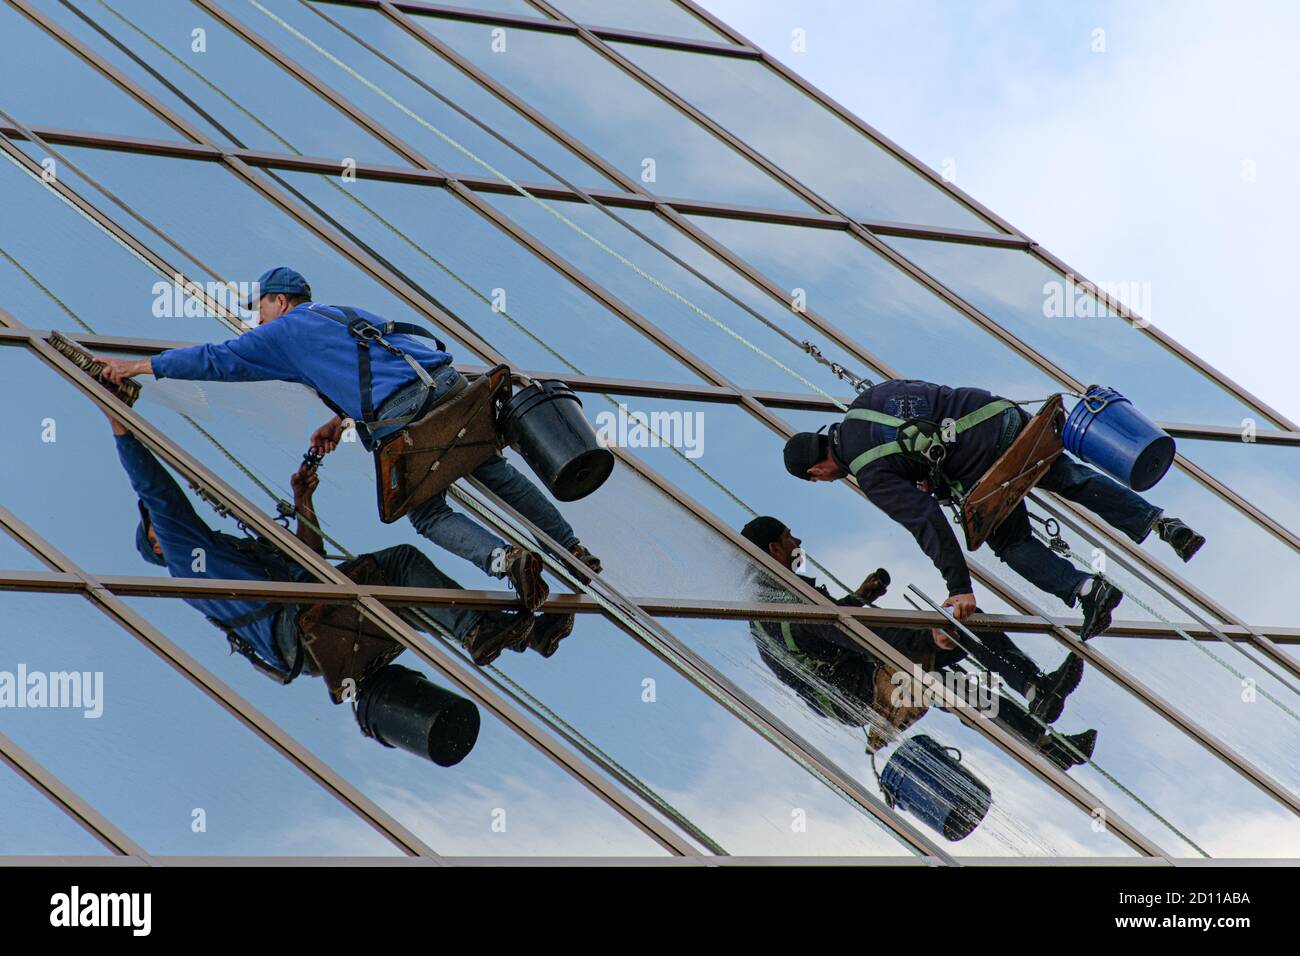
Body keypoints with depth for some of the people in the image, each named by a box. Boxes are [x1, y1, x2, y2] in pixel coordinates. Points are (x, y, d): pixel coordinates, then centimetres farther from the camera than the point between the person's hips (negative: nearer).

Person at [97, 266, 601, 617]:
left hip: (401, 418, -6)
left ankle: (506, 558, -16)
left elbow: (216, 359, 14)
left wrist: (137, 365, 21)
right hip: (447, 382, 7)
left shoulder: (285, 332, 13)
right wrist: (340, 419, 39)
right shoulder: (346, 313, 33)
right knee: (495, 472, 21)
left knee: (430, 517, 7)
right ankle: (574, 548, 21)